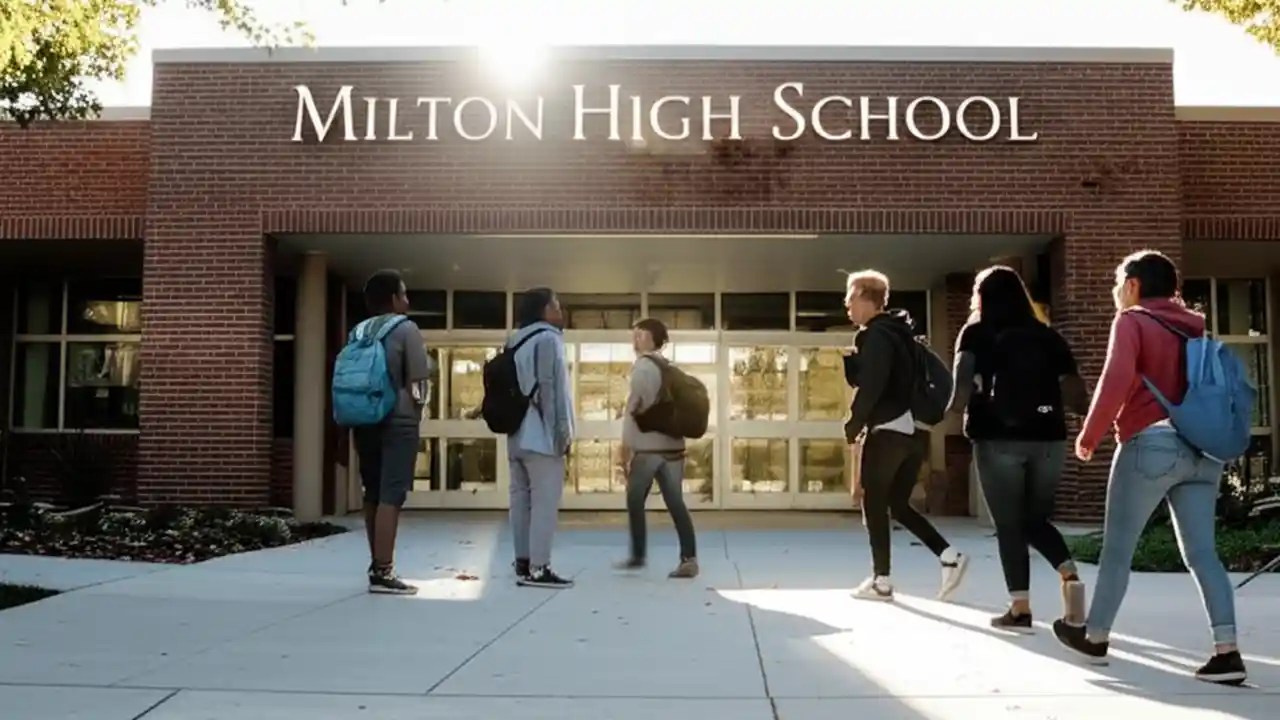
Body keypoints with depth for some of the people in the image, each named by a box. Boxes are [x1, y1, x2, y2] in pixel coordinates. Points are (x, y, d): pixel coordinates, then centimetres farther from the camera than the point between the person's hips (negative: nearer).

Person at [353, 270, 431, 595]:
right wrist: (417, 410, 7)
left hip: (365, 420, 7)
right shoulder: (406, 329, -5)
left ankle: (378, 565, 21)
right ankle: (382, 572, -11)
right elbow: (417, 382, -9)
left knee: (373, 495, 12)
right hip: (398, 422, -7)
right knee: (391, 495, -8)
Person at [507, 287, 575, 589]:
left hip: (518, 434, 9)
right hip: (541, 434, -9)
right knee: (545, 501, -8)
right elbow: (553, 388, -14)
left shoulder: (516, 341, 18)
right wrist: (564, 431, -12)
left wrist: (513, 424, 16)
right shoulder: (548, 338, -7)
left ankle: (523, 564, 11)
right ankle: (538, 568, -11)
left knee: (522, 500, 8)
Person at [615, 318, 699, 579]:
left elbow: (633, 408, -9)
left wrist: (626, 446, -7)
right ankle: (689, 559, -7)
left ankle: (638, 555, 16)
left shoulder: (642, 366, -4)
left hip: (647, 446, -6)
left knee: (635, 501, 9)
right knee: (676, 503, 1)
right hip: (672, 445, 6)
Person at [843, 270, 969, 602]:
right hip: (913, 429, 9)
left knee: (874, 505, 2)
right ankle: (950, 557, 3)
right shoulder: (896, 332, 18)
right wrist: (847, 358, 3)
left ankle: (881, 580, 5)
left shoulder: (876, 335, -11)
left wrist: (855, 422, -8)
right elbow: (861, 377, 19)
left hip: (889, 430, -9)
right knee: (899, 505, 14)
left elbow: (871, 385, -20)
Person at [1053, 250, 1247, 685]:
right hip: (1201, 448, 7)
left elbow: (1116, 381, -16)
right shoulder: (1193, 326, 17)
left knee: (1117, 546, 6)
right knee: (1201, 552, 3)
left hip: (1153, 444, -6)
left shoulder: (1132, 322, -3)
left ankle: (1095, 637, 17)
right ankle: (1227, 652, -5)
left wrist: (1089, 437, -8)